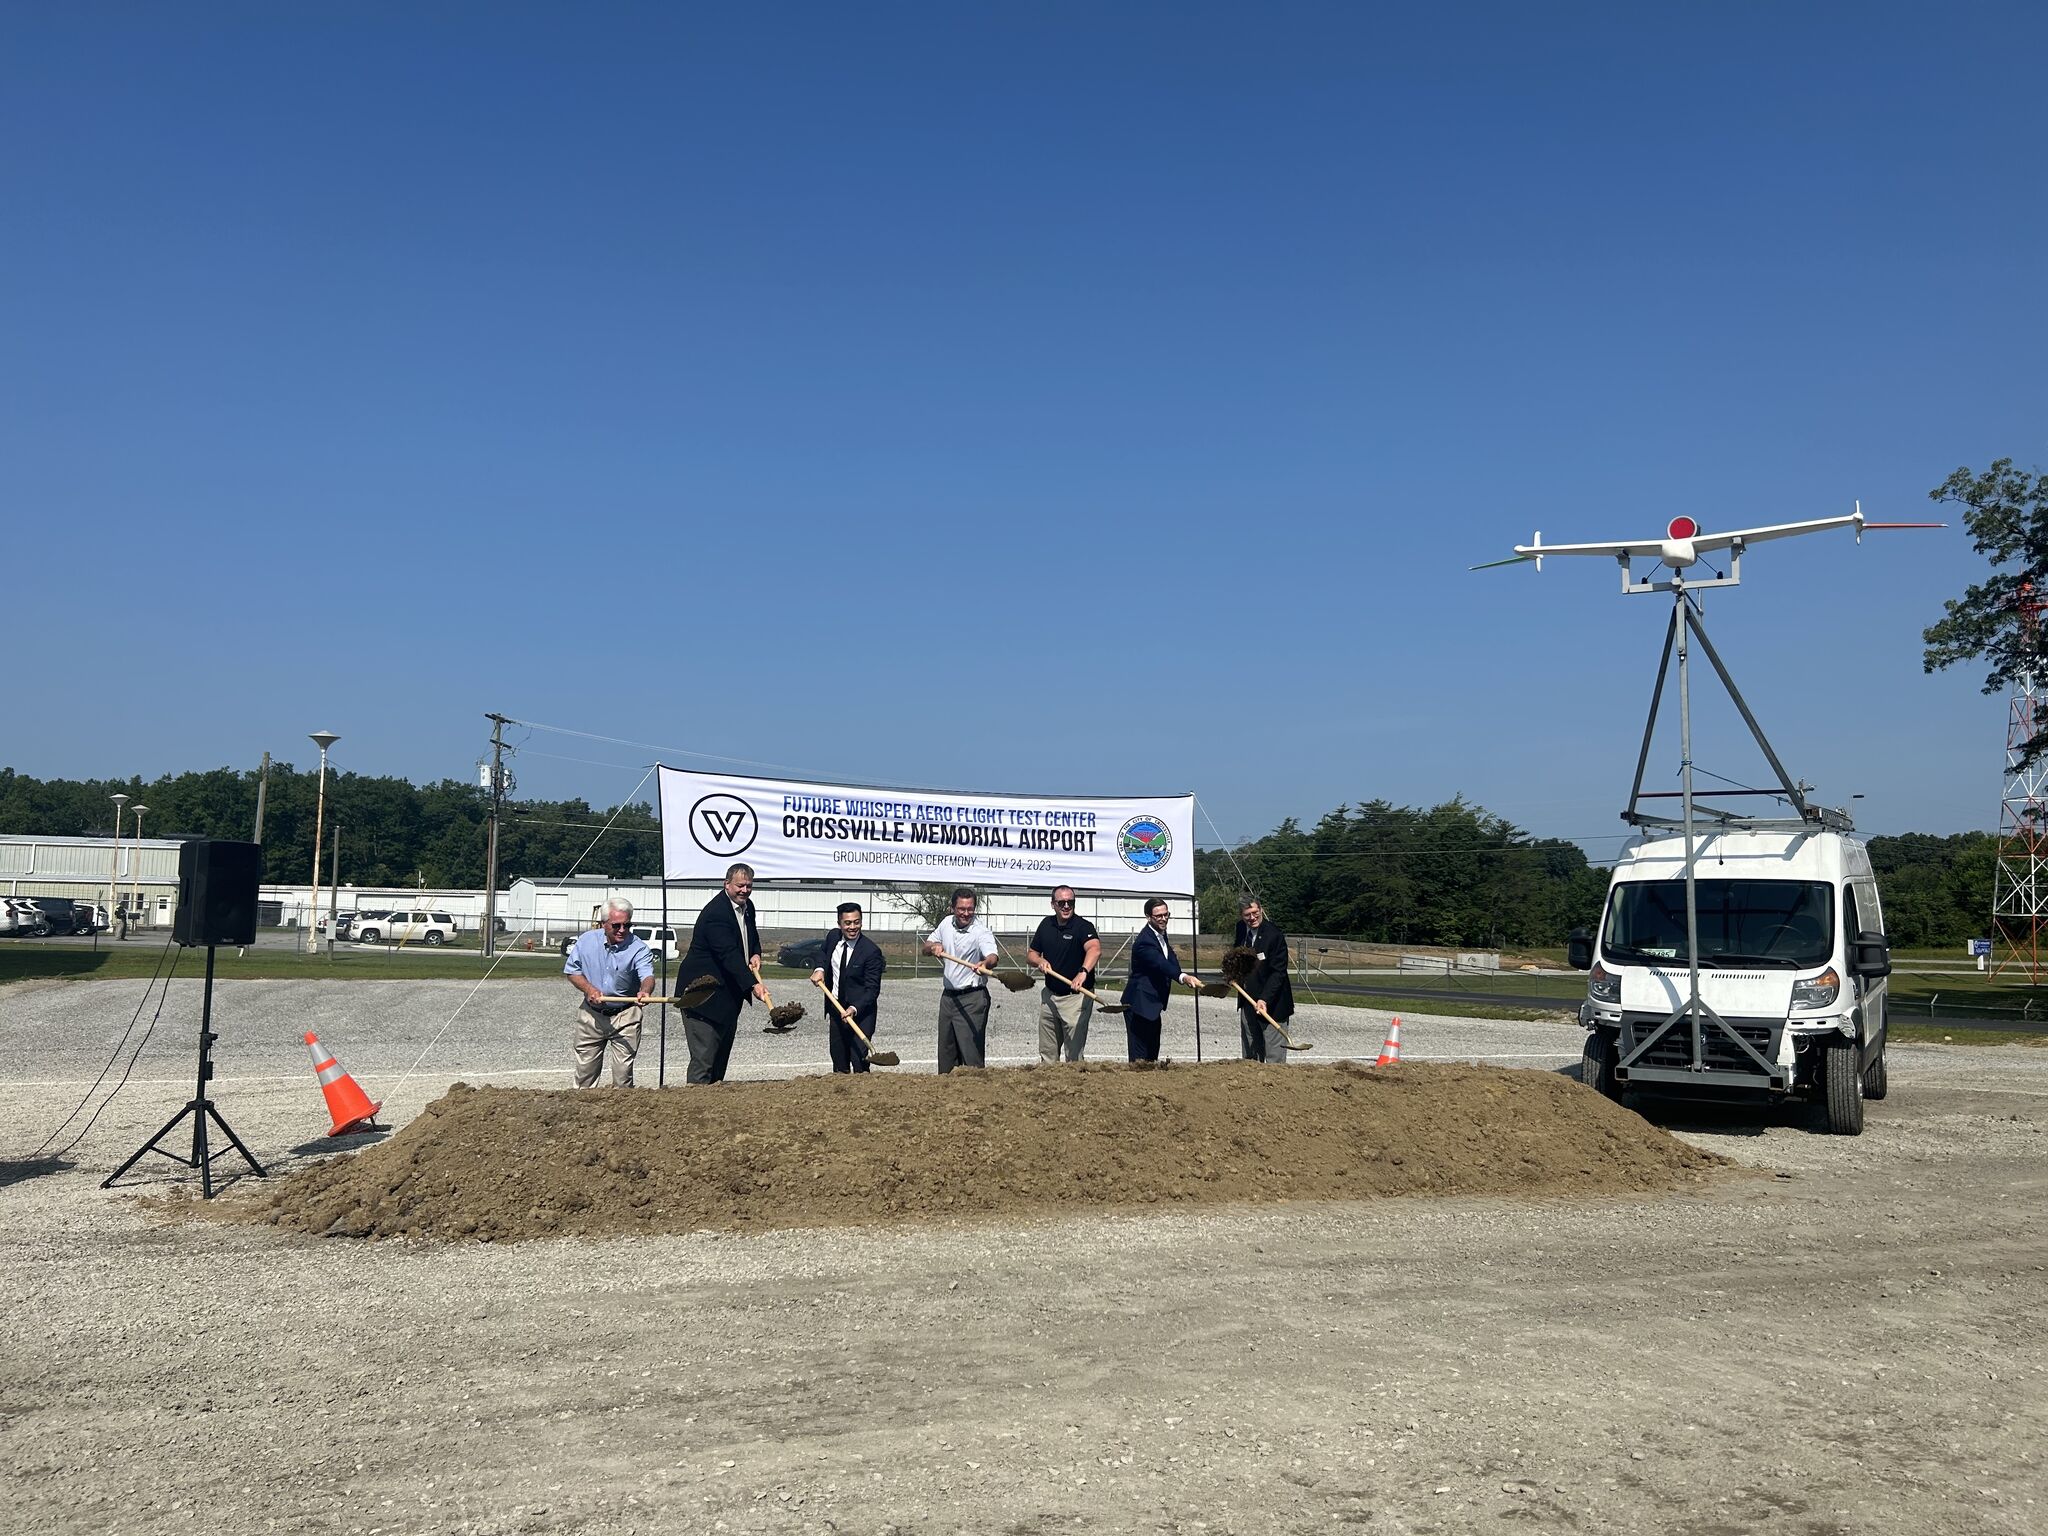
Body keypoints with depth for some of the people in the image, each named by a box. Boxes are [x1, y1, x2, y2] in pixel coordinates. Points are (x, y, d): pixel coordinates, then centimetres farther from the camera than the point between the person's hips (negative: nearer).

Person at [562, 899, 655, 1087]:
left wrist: (645, 991, -54)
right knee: (585, 1068, 11)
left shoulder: (639, 948, -15)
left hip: (625, 1015, -3)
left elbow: (648, 976, -31)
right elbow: (571, 970, 4)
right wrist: (588, 989, -14)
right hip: (591, 1014, 3)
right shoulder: (587, 940, -6)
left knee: (623, 1070, -3)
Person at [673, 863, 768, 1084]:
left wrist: (756, 954, 2)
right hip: (704, 996, -10)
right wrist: (753, 985, -40)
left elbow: (752, 936, 25)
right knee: (703, 1058, -10)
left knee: (722, 1054, 14)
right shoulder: (716, 912, -23)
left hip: (730, 995, 10)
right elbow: (729, 955, -32)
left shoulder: (747, 906, 7)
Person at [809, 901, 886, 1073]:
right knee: (839, 1061, 11)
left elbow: (872, 989, -18)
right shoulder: (832, 937, 0)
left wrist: (854, 1009, -30)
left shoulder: (871, 950, -18)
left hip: (860, 1013, -6)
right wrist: (820, 969, 2)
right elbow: (824, 954, 24)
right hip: (835, 1008, 6)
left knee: (859, 1060, -12)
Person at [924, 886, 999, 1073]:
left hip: (972, 998, -7)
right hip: (948, 995, 7)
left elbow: (992, 955, -34)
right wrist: (934, 946, -7)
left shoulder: (981, 933, -15)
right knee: (946, 1051, 14)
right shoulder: (946, 924, 6)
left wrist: (985, 963, -57)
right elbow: (926, 948, 17)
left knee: (971, 1052, -11)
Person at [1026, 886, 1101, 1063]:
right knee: (1047, 1053, 15)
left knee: (1074, 1056, -2)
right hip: (1049, 996, 6)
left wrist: (1083, 971, -53)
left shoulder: (1083, 926, -14)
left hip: (1076, 998, -6)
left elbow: (1095, 949, -34)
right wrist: (1040, 961, -7)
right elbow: (1031, 953, 16)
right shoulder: (1046, 924, 6)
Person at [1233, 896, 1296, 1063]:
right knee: (1250, 1055, 11)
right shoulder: (1241, 929, 4)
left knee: (1274, 1056, -6)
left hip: (1271, 1002, -7)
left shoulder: (1274, 936, -17)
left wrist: (1264, 999, -28)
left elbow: (1278, 972, -19)